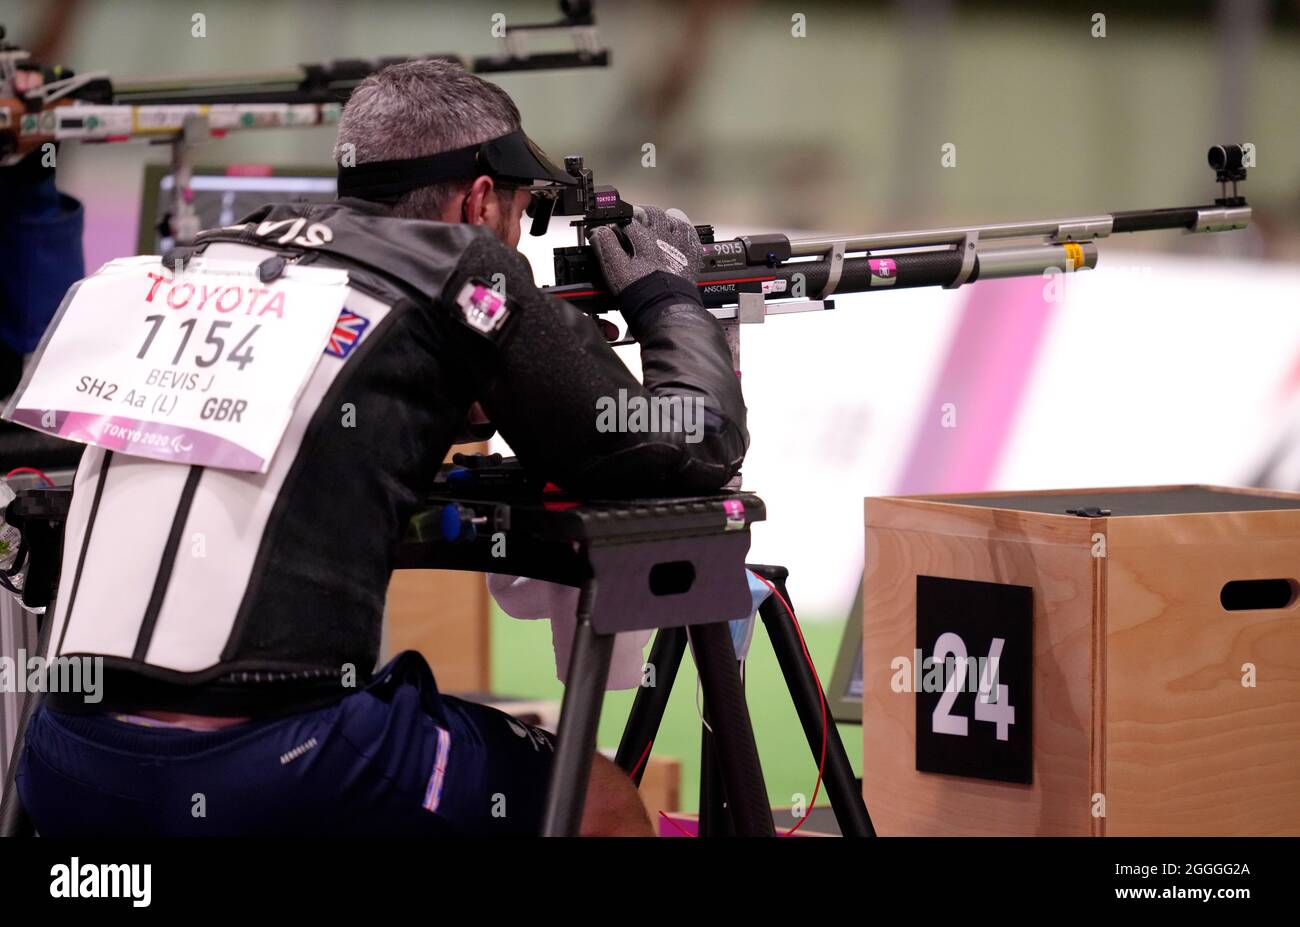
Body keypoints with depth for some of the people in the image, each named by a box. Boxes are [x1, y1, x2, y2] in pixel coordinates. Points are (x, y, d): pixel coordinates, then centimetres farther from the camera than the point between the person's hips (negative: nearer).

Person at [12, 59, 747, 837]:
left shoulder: (207, 256, 18)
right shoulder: (459, 271, 3)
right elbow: (695, 452, 8)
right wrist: (669, 296, 26)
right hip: (271, 770, -6)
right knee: (605, 802, 19)